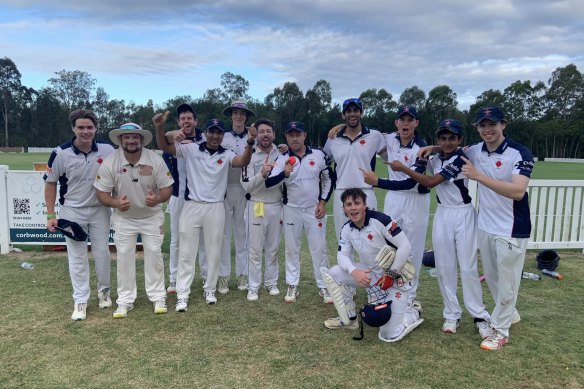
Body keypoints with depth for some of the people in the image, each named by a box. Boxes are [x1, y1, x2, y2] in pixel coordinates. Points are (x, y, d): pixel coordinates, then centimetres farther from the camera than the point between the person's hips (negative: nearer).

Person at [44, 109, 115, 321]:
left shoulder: (107, 150, -10)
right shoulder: (61, 153, -12)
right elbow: (50, 183, -3)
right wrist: (51, 215, -5)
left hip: (100, 209, 1)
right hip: (72, 211, -1)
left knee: (102, 252, 10)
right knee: (77, 257, 5)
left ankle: (104, 292, 29)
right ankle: (80, 301, 15)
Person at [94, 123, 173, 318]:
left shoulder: (155, 160, -17)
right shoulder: (110, 163, -17)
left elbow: (167, 189, -14)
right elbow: (101, 193, -12)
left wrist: (158, 198, -37)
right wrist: (116, 203, -34)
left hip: (152, 216, 0)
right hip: (123, 218, 0)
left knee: (154, 255, 5)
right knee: (124, 257, 6)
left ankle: (157, 297, 20)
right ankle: (125, 300, 19)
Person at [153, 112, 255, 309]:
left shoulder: (226, 155, 1)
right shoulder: (191, 149, 1)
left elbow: (243, 162, -18)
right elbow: (164, 147, -4)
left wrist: (250, 142, -36)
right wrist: (160, 128, -24)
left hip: (215, 208, 1)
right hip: (192, 206, -1)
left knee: (213, 252, 11)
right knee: (186, 252, 3)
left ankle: (210, 290, 28)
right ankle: (182, 295, 11)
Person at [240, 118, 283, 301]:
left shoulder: (281, 155, 5)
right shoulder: (250, 156, -5)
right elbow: (246, 186, -12)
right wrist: (262, 174, -26)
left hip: (276, 207, 3)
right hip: (256, 207, -3)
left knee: (273, 248, 11)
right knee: (255, 249, 3)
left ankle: (271, 282, 25)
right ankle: (253, 287, 13)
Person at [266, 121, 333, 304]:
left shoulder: (319, 155, -4)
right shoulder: (282, 159, -7)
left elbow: (328, 179, 6)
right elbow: (268, 182, -19)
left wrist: (323, 202, -2)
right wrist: (284, 173, -38)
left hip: (315, 209, 0)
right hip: (291, 210, 0)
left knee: (319, 248, 5)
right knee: (291, 248, 9)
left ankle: (323, 286, 17)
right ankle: (292, 285, 22)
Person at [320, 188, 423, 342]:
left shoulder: (381, 220, -25)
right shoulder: (347, 229, -4)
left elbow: (405, 247, -24)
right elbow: (342, 255, -6)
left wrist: (391, 274, -19)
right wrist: (354, 271, -27)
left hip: (396, 278, -6)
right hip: (370, 274, 6)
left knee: (389, 334, -11)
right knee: (333, 274, -11)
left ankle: (413, 314, 21)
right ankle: (349, 319, 7)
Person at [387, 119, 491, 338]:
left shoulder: (461, 158, -14)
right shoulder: (435, 160, 6)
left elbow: (431, 182, -18)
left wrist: (403, 168, -14)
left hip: (463, 215, -5)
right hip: (442, 215, 6)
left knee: (468, 268, -3)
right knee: (444, 268, 6)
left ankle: (480, 316, 11)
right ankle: (452, 315, 17)